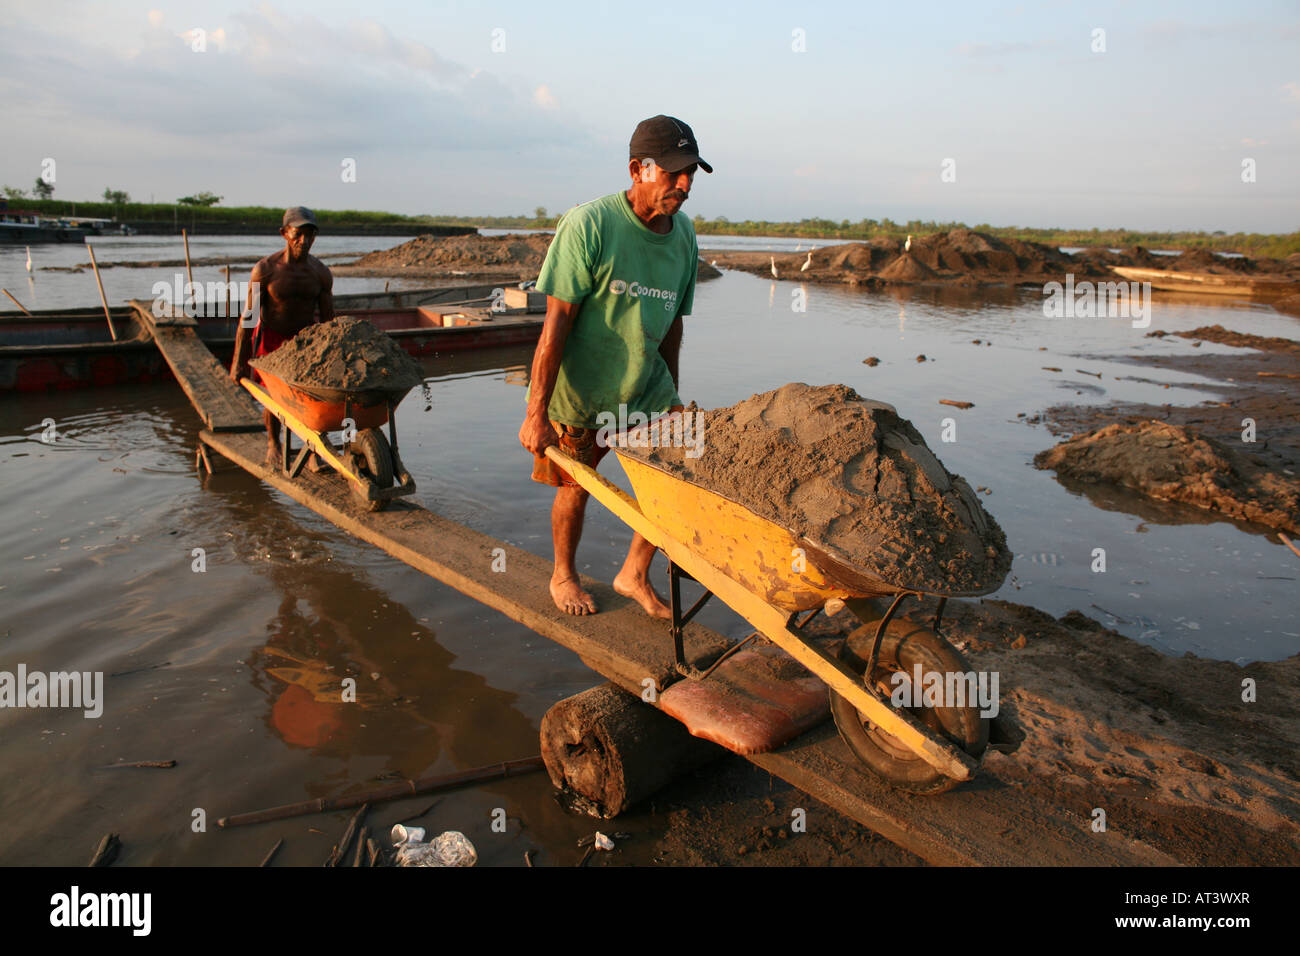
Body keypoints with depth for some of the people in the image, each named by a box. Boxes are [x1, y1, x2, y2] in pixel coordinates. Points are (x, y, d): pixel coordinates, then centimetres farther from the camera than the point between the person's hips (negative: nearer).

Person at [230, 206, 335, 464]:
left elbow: (328, 319, 1)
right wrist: (238, 362, -9)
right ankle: (273, 443, 31)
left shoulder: (321, 273, -8)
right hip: (272, 338, -1)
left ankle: (314, 449, -2)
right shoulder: (265, 270, -15)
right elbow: (248, 317, -10)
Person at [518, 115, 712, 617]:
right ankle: (563, 576, 38)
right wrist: (536, 414, -22)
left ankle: (634, 574, 18)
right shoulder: (588, 225, -21)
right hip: (577, 392, -5)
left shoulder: (684, 235, -1)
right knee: (575, 488, 9)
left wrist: (669, 400, 15)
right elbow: (557, 322, -22)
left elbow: (671, 323, 9)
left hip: (644, 387, 5)